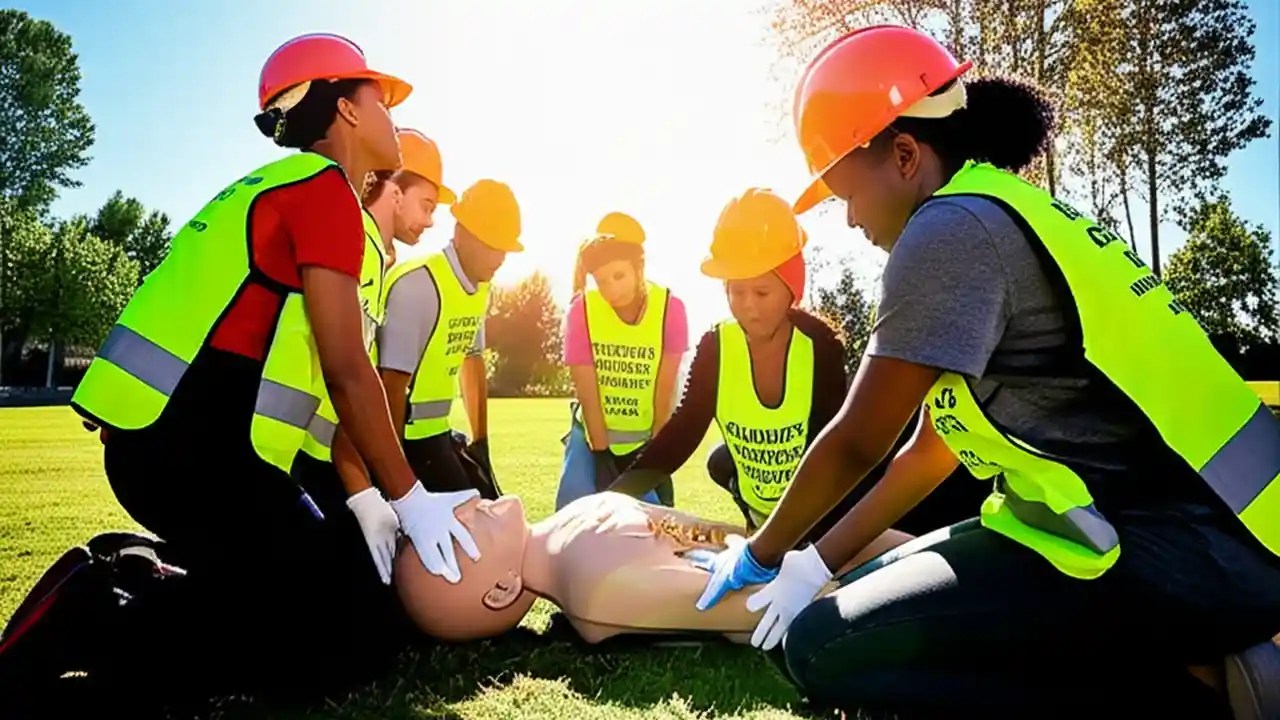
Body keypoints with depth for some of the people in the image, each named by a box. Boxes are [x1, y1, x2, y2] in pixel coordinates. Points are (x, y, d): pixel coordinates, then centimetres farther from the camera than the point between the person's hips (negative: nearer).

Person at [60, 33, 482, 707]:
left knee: (288, 579, 19)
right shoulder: (324, 185, -9)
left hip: (158, 438, 10)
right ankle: (122, 641, -7)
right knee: (356, 632, -5)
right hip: (197, 449, -10)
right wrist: (411, 499, -7)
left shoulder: (278, 189, 22)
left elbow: (311, 370, 16)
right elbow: (346, 371, -15)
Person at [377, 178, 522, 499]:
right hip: (406, 438, -8)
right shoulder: (418, 285, -21)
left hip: (437, 434, 8)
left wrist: (481, 439, 18)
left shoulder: (481, 287, 4)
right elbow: (392, 384, -20)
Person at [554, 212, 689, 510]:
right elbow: (588, 395, -16)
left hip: (646, 438, 0)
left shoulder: (670, 309, -17)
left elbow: (665, 392, -14)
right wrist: (602, 459, -15)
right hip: (594, 432, 0)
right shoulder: (581, 311, -16)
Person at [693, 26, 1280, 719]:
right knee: (911, 588, 22)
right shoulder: (1009, 217, 16)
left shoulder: (953, 226, -15)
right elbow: (931, 449, 16)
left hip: (1177, 549, -10)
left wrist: (760, 556, 7)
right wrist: (818, 560, 17)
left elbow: (855, 444, -10)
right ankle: (1185, 660, 11)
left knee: (826, 647, -11)